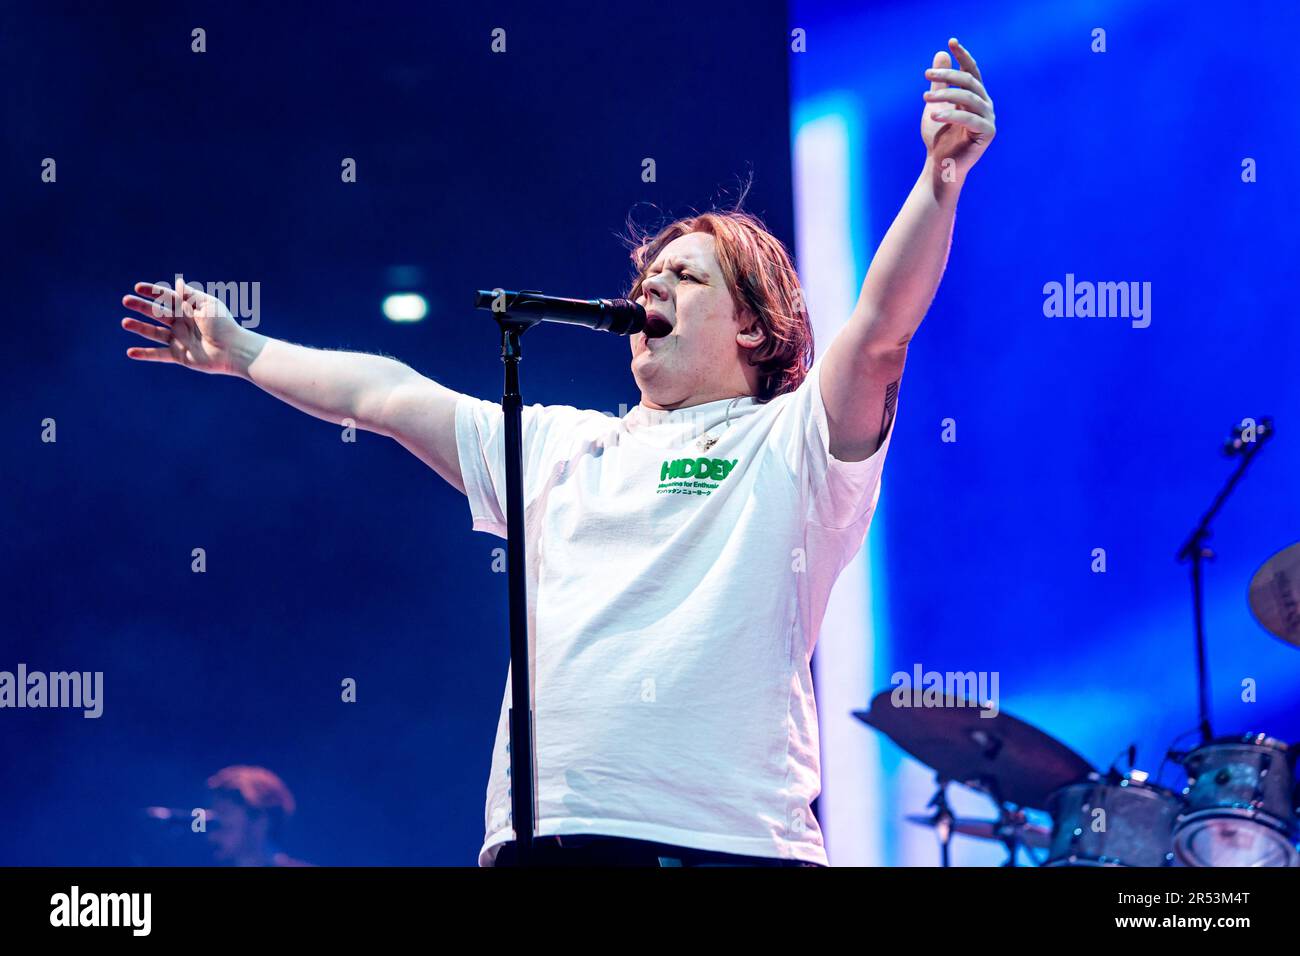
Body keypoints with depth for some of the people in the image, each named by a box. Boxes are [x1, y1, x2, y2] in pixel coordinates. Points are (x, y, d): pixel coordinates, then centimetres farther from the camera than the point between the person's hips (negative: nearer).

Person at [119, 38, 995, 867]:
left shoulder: (789, 444, 7)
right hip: (547, 836, 5)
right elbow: (386, 394, 30)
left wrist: (941, 180, -24)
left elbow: (881, 330, -10)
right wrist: (240, 351, 35)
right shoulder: (562, 448, 24)